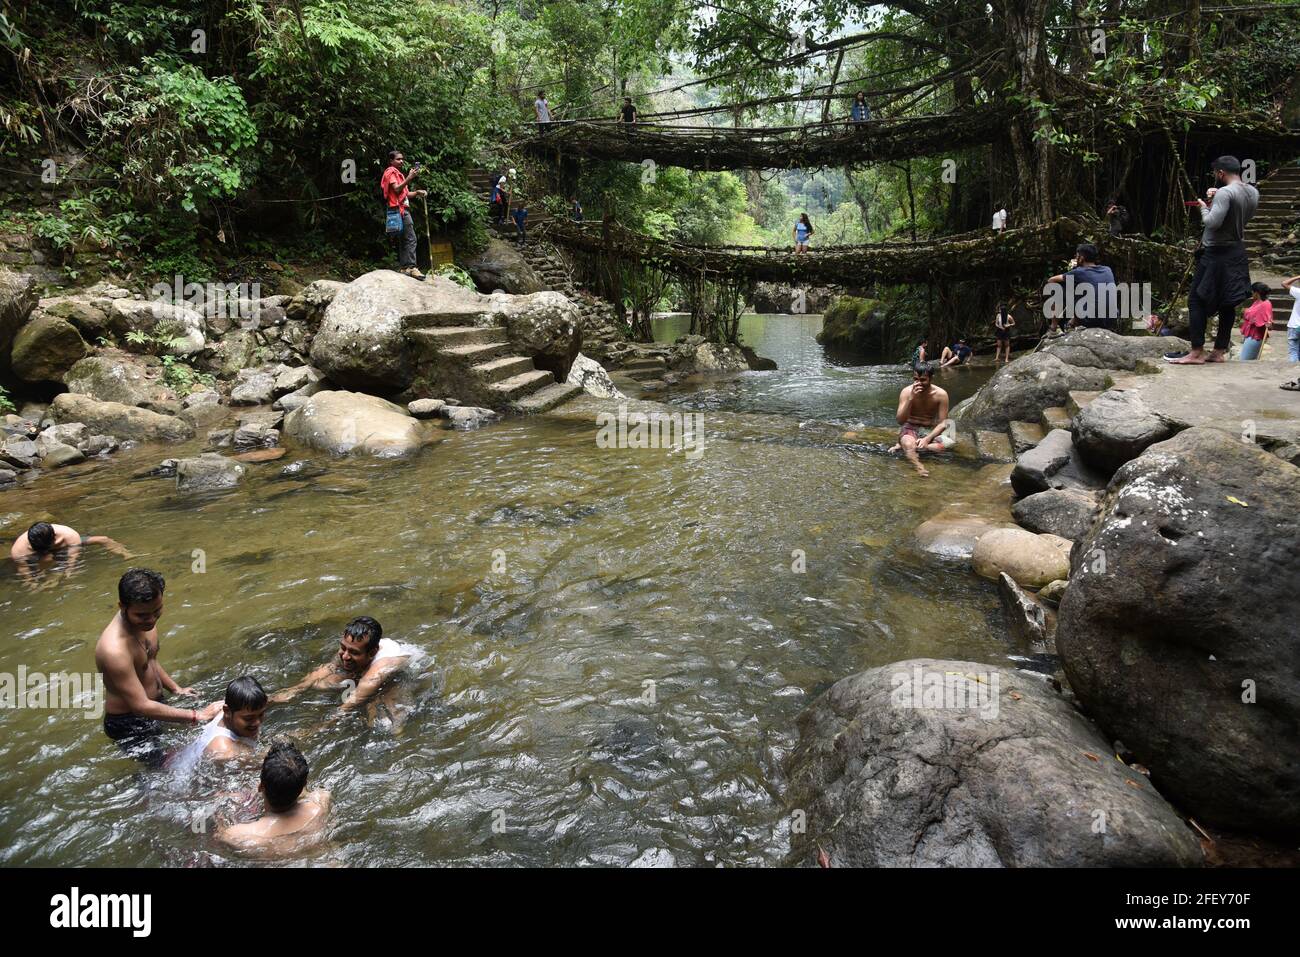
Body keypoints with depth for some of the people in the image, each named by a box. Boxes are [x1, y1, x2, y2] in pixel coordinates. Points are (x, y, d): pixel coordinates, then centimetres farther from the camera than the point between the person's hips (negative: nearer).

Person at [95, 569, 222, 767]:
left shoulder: (143, 620, -9)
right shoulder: (115, 650, -36)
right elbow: (141, 706, -32)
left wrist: (175, 689, 10)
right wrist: (197, 715, -30)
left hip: (155, 704, 8)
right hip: (130, 724, -8)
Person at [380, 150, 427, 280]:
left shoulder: (397, 173, 25)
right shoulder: (391, 172, -3)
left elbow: (404, 193, 19)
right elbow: (396, 189, -18)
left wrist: (417, 192, 3)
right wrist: (409, 178, -23)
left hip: (403, 209, 10)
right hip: (399, 209, -10)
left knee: (403, 239, 8)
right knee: (410, 239, -16)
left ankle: (403, 267, 9)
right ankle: (411, 267, -21)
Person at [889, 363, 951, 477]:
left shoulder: (941, 394, -9)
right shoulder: (907, 391, -11)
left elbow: (942, 423, -9)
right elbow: (900, 421, -17)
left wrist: (927, 439, -25)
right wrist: (911, 398, -28)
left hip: (931, 430, 3)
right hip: (910, 429, -3)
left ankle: (904, 446, -21)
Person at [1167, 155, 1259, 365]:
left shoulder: (1224, 193, -18)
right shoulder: (1253, 193, 9)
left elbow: (1212, 222, -25)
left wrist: (1204, 207, -6)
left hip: (1216, 253, -9)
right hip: (1238, 254, 9)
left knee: (1197, 300, -4)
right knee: (1227, 304, 11)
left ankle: (1197, 352, -7)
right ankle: (1220, 351, 17)